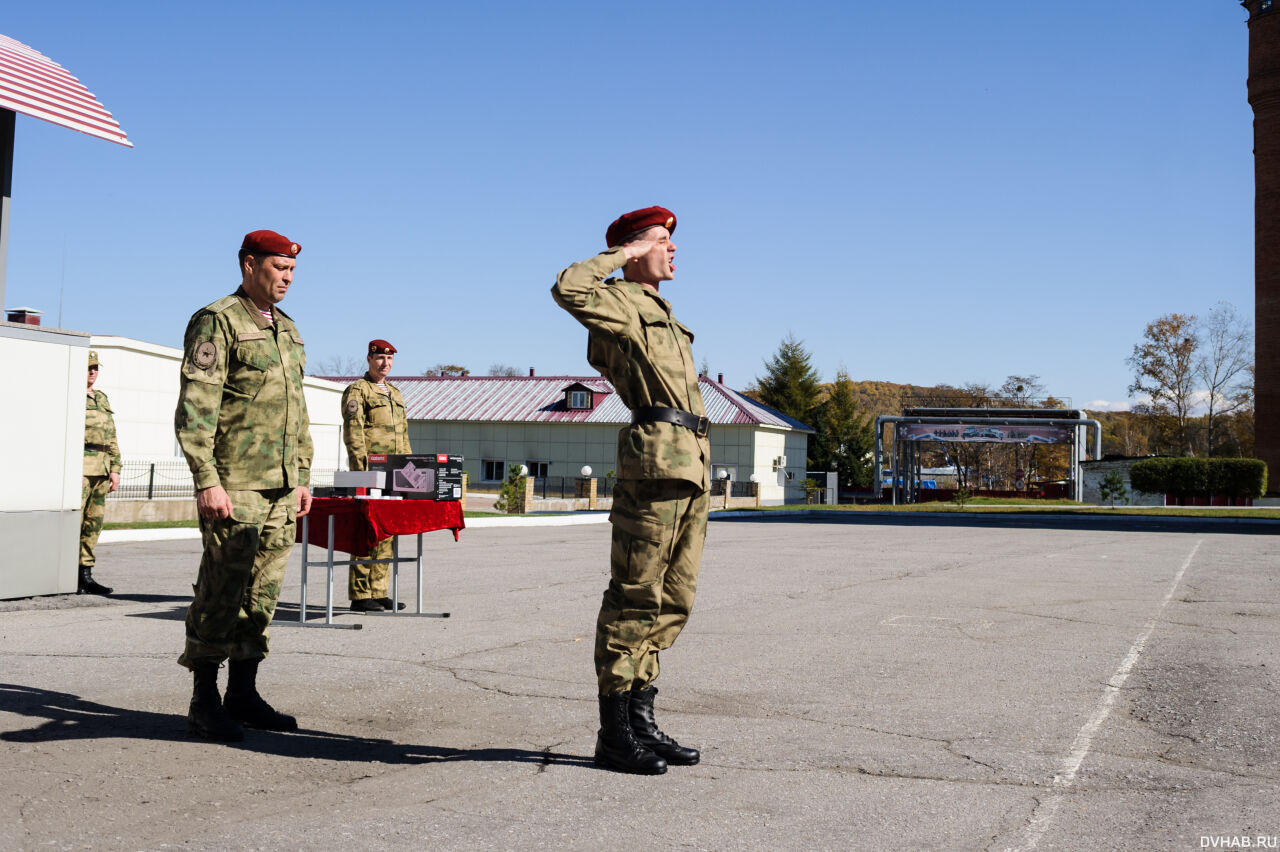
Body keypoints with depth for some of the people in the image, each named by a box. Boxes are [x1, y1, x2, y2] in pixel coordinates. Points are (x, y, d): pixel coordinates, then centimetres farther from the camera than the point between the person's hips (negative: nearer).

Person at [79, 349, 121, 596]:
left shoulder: (102, 399, 21)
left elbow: (111, 438, 23)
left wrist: (115, 469, 15)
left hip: (101, 471, 8)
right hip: (79, 467, -8)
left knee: (93, 524, 8)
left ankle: (85, 575, 13)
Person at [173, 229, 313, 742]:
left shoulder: (288, 330, 19)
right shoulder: (216, 322, -6)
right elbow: (195, 409, -13)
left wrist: (303, 477, 19)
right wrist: (206, 481, -20)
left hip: (280, 488, 8)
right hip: (234, 487, -7)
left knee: (262, 594, 9)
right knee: (222, 593, -5)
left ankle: (243, 695, 17)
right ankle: (204, 704, 5)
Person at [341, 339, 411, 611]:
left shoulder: (395, 393, 21)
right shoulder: (357, 390, -3)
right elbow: (353, 432, -12)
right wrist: (362, 470, -19)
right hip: (369, 474, -8)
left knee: (385, 533, 8)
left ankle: (378, 592, 13)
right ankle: (360, 596, -4)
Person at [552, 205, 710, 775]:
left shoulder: (660, 314, 28)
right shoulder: (619, 302, 0)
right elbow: (568, 288, -22)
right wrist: (623, 253, -7)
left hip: (690, 467, 10)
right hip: (656, 459, -9)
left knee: (672, 600, 10)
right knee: (635, 598, -7)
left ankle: (641, 719, 17)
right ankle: (614, 734, -2)